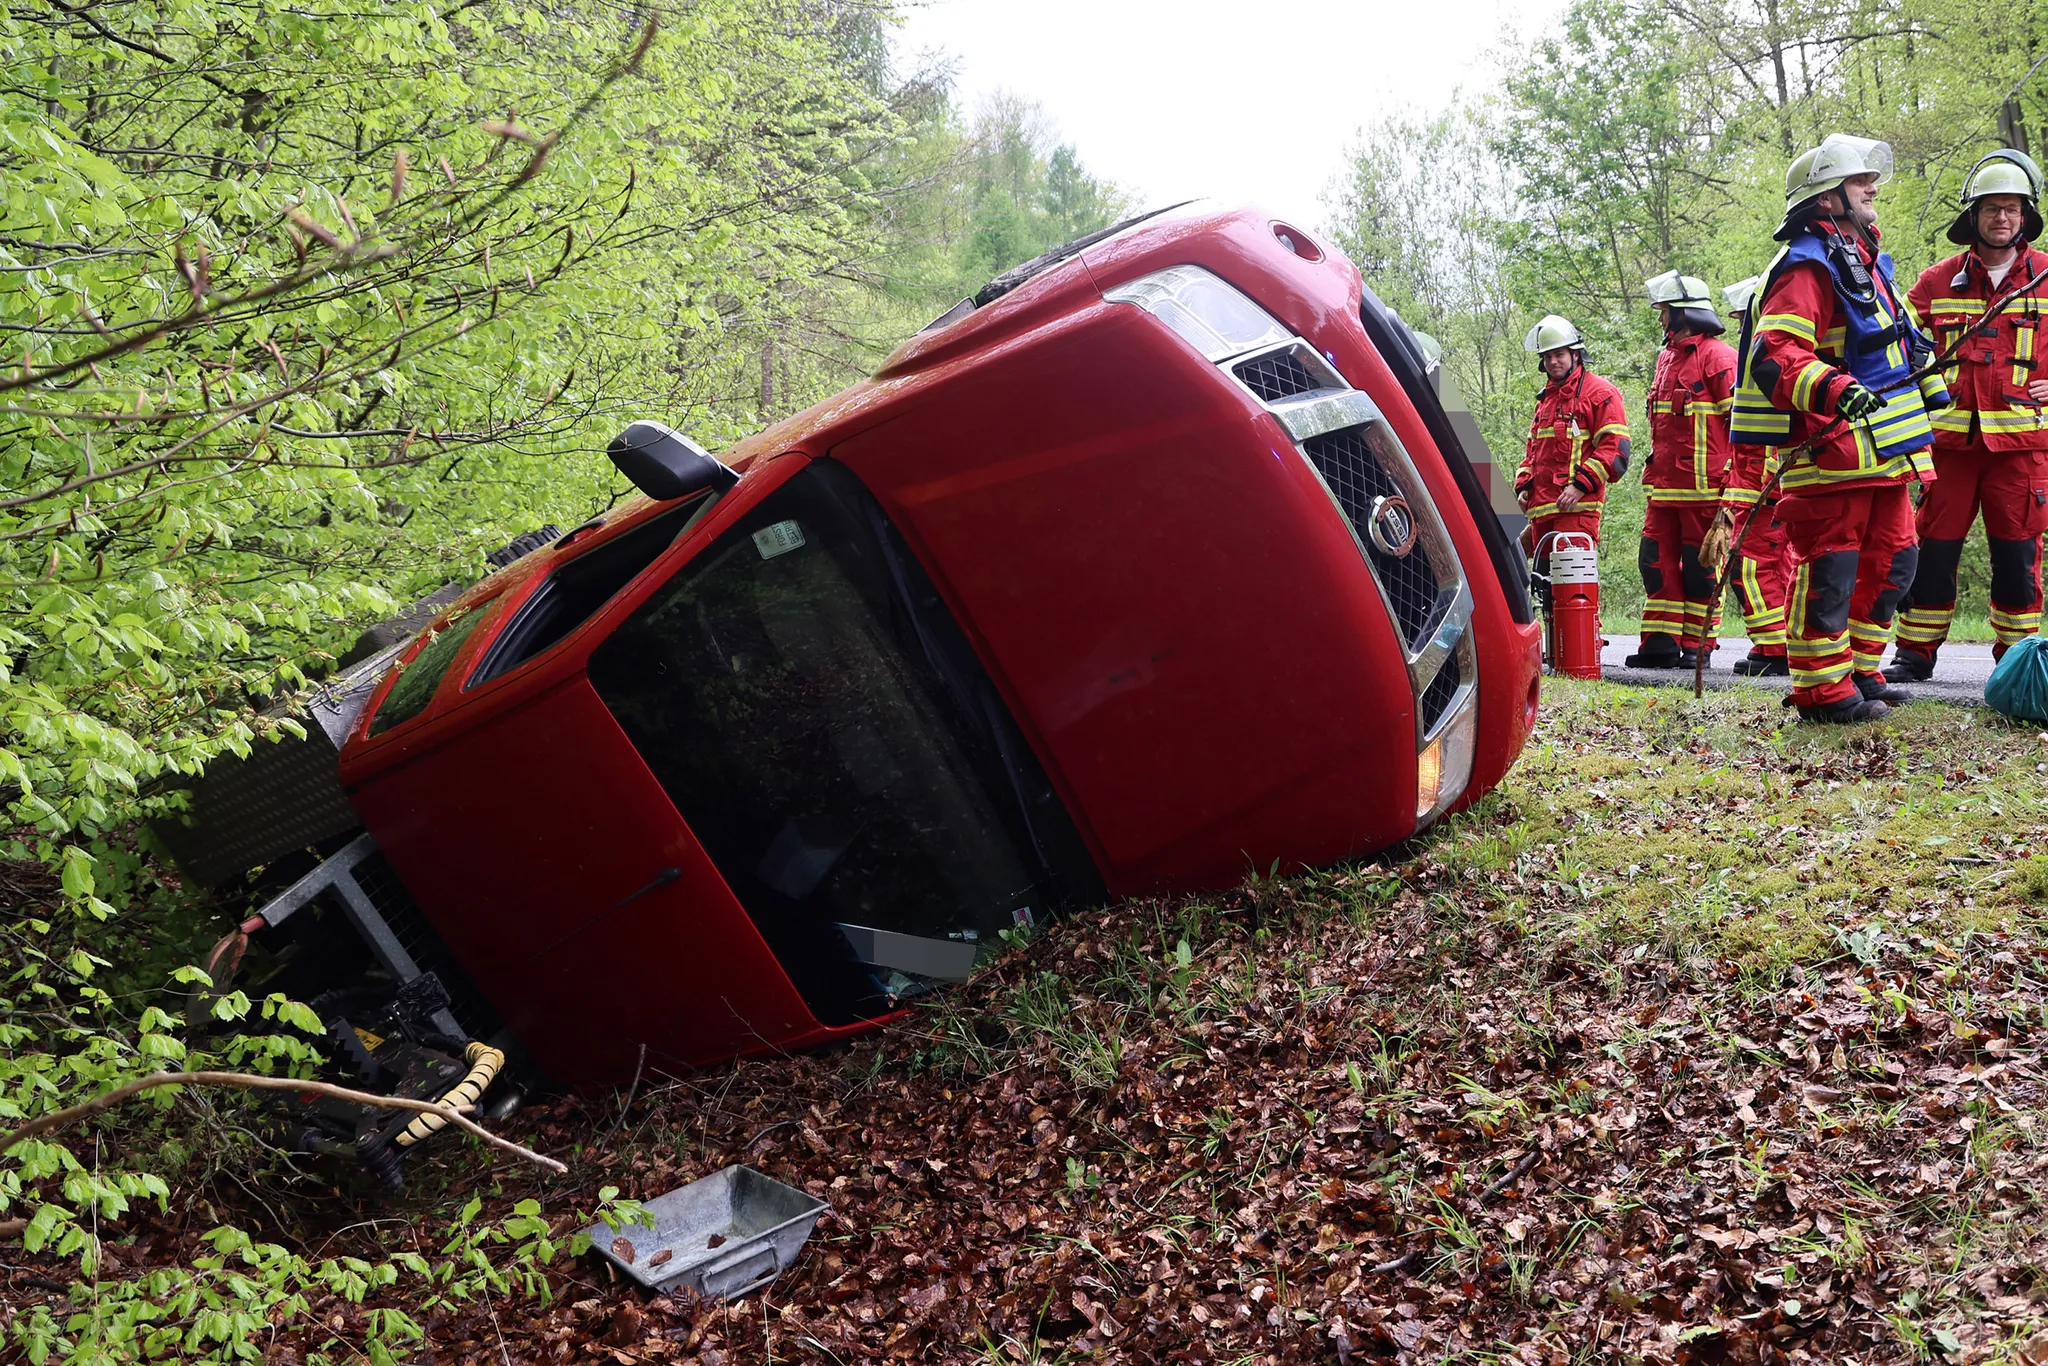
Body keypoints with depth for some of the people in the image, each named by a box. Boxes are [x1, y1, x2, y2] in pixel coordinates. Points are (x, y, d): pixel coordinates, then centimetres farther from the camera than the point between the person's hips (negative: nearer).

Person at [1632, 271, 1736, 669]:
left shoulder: (1717, 356, -8)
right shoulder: (1667, 356, 19)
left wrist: (1733, 479, -15)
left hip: (1702, 487, -8)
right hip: (1663, 486, 8)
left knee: (1700, 567, -1)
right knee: (1657, 561, 6)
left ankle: (1697, 646, 6)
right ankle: (1661, 644, 9)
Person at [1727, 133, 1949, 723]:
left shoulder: (1863, 259, 21)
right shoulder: (1807, 266, -12)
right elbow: (1774, 356, -26)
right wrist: (1834, 388, -38)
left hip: (1881, 451, 10)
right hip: (1831, 449, -10)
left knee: (1889, 562, 15)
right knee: (1828, 570, -7)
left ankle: (1859, 673, 25)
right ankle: (1823, 690, -1)